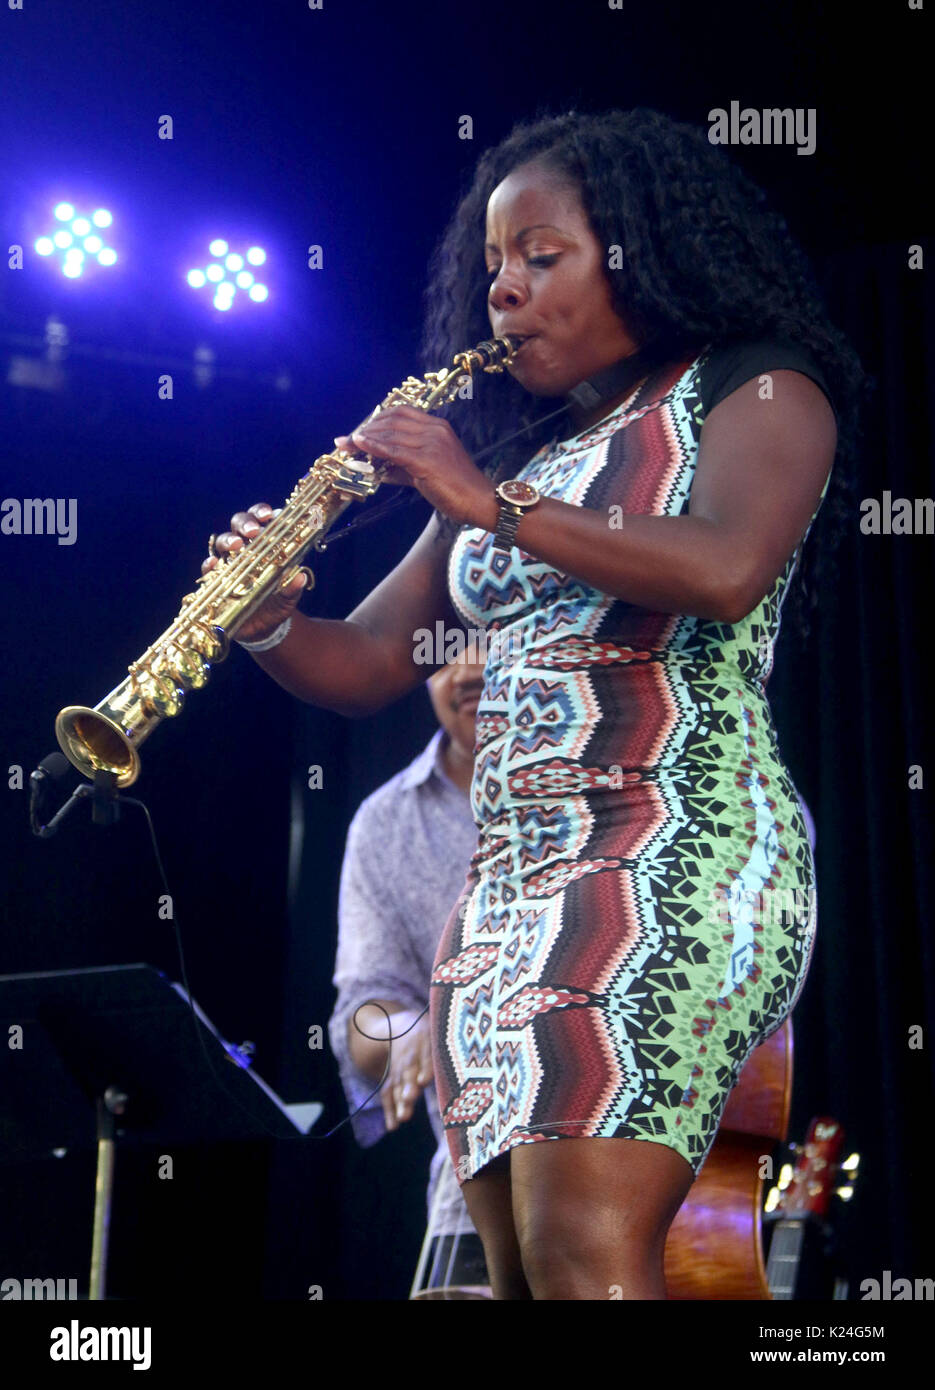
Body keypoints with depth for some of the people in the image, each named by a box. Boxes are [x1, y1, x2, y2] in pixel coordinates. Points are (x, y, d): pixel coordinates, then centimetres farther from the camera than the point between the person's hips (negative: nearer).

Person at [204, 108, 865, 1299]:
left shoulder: (756, 394, 5)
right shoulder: (509, 456, 23)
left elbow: (725, 571, -17)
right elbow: (367, 666, 20)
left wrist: (491, 503, -16)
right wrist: (269, 624, -2)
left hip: (679, 853, -7)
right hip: (505, 888, 7)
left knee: (584, 1252, -21)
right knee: (515, 1272, 3)